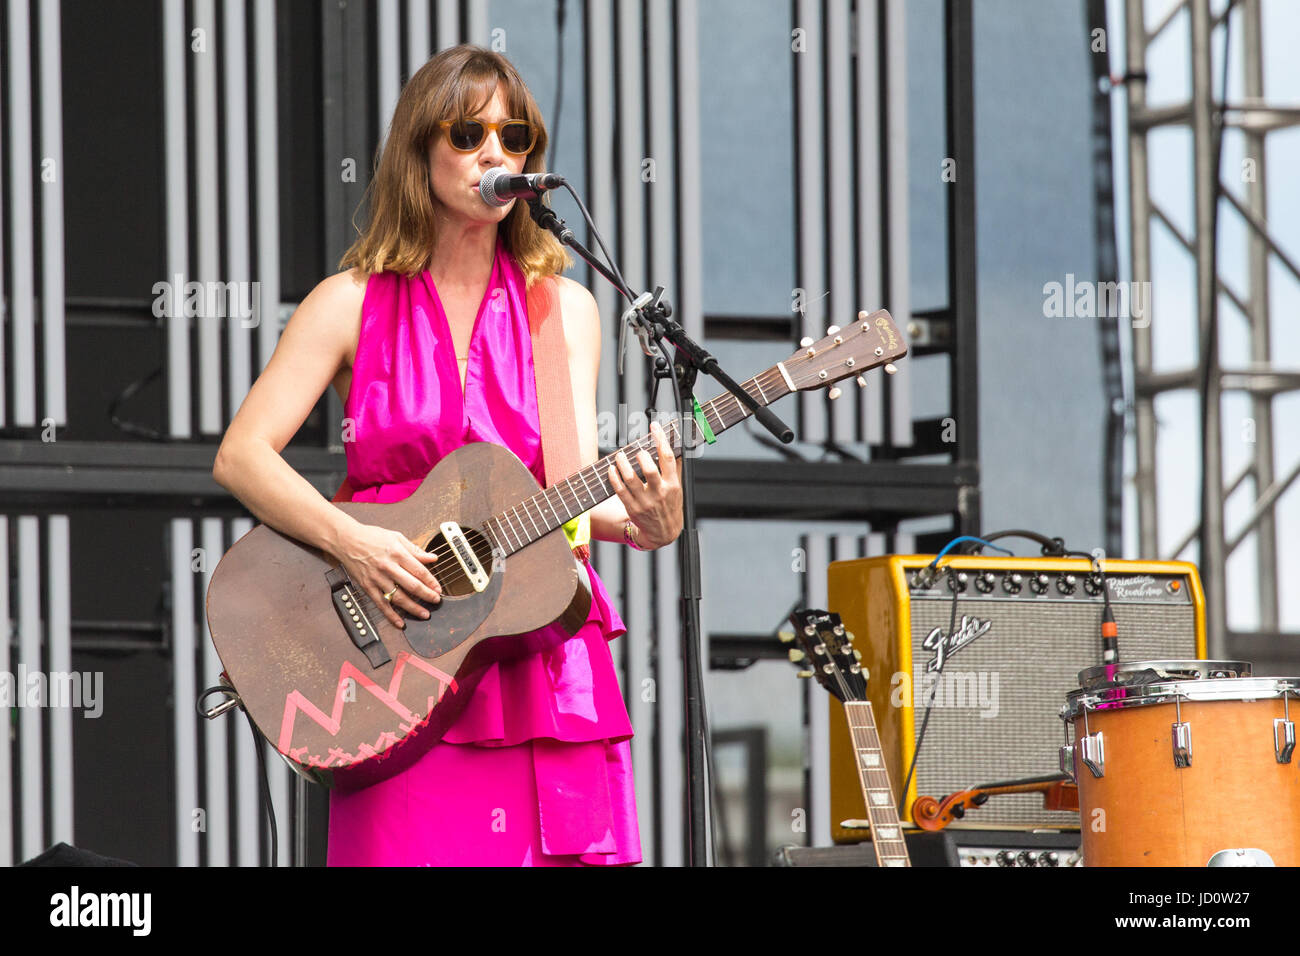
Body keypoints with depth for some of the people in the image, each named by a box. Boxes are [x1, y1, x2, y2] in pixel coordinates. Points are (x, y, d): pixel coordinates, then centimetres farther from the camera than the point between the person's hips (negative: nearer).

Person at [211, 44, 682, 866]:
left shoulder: (563, 309, 9)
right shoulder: (354, 304, 4)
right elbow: (241, 456, -3)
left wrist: (643, 520, -23)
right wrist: (353, 542, -18)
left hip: (542, 652, 2)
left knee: (564, 852, -5)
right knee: (412, 847, -12)